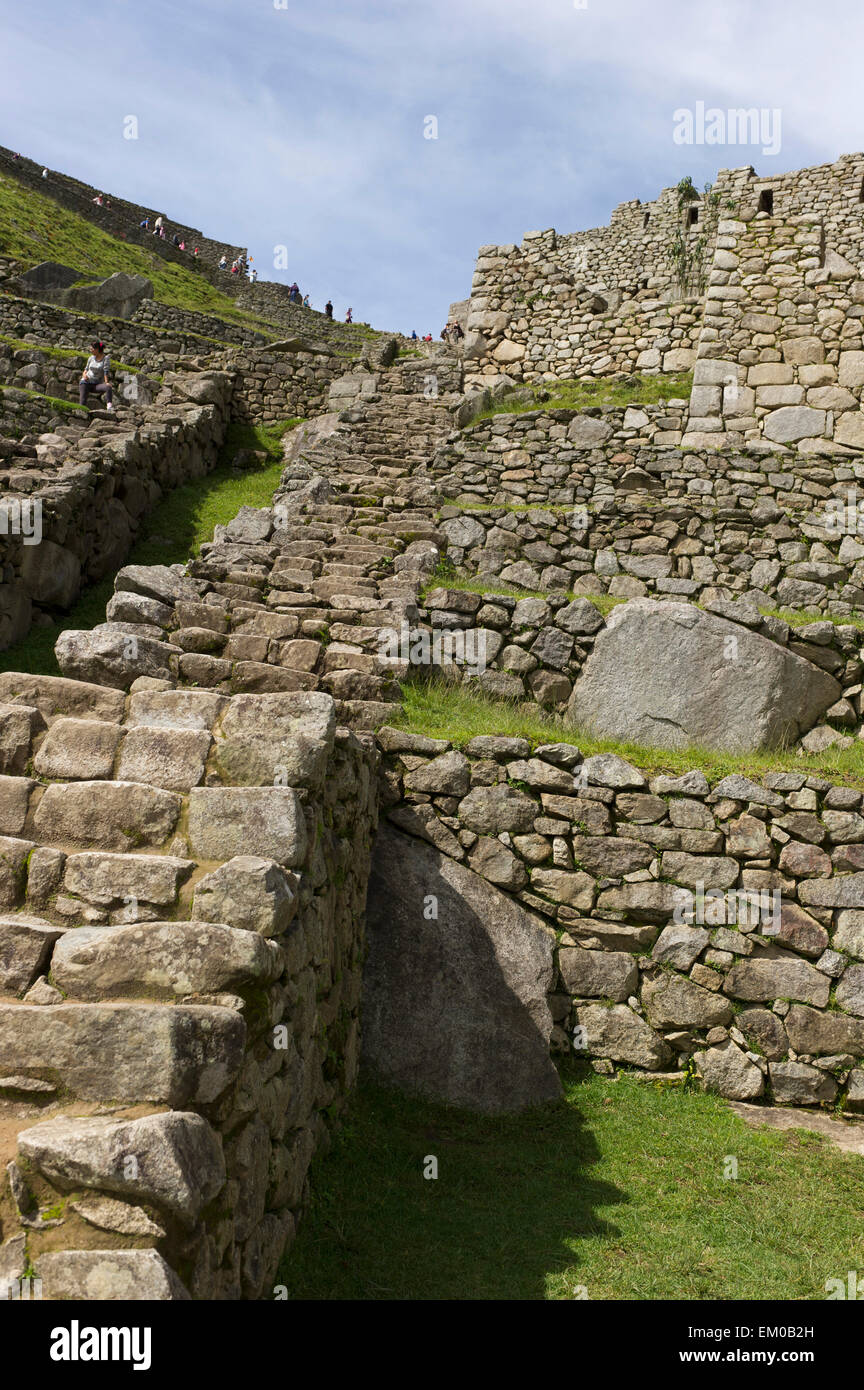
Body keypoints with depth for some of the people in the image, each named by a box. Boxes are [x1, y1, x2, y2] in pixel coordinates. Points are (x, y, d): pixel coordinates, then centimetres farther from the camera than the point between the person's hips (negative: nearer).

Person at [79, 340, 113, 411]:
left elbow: (106, 371, -15)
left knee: (108, 387, -34)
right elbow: (86, 369, 19)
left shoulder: (106, 358, -4)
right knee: (82, 400, -16)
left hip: (97, 384, -4)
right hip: (86, 382, 4)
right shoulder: (91, 358, 9)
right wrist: (84, 374, -4)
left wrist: (106, 383, -28)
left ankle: (109, 406, -49)